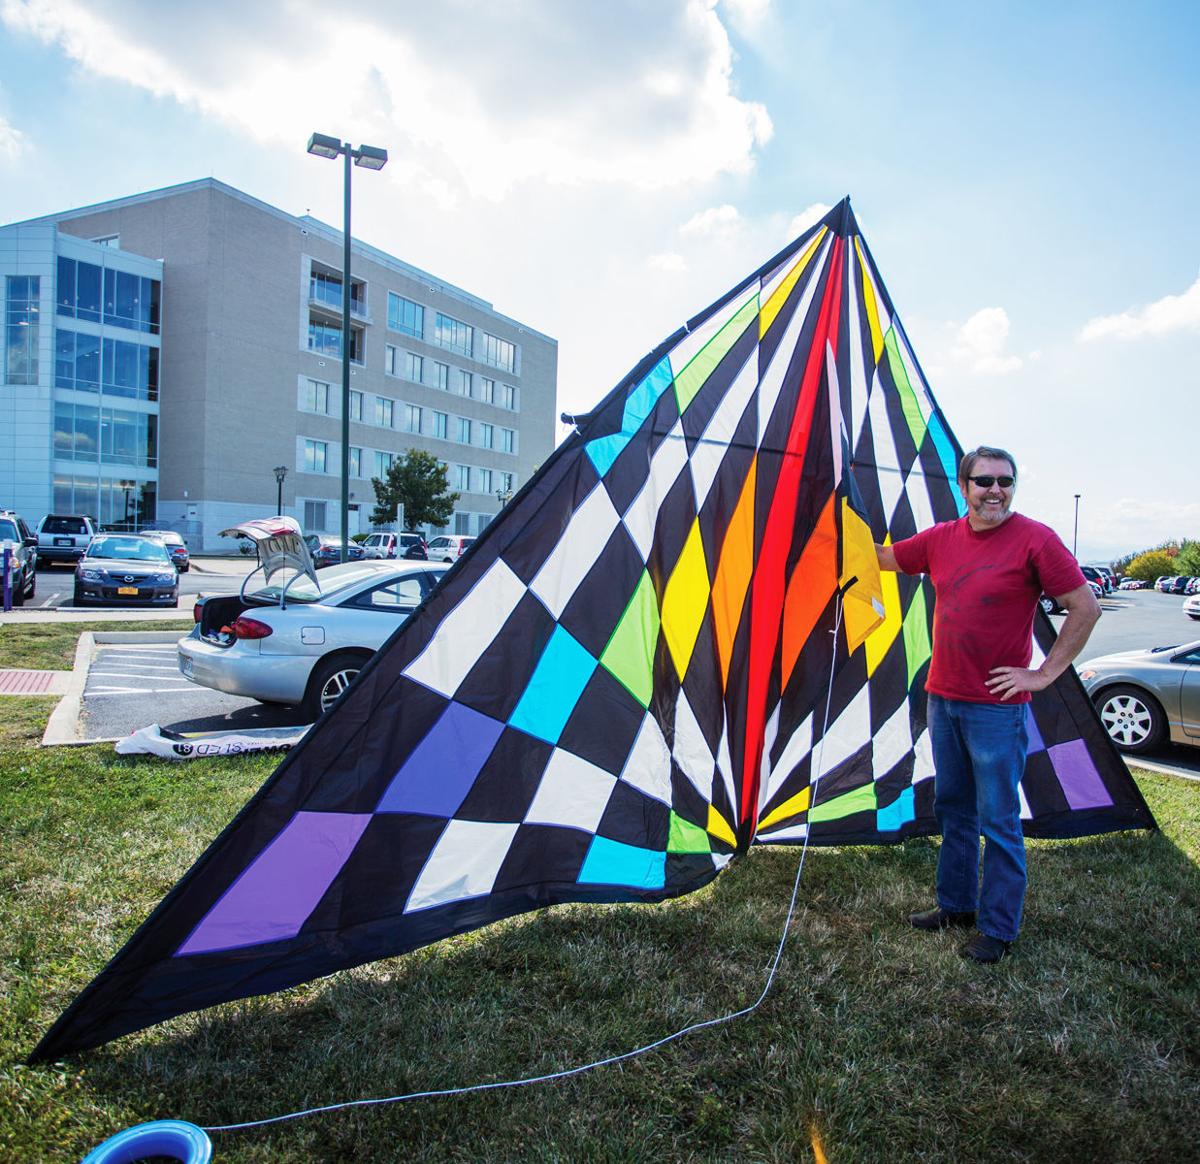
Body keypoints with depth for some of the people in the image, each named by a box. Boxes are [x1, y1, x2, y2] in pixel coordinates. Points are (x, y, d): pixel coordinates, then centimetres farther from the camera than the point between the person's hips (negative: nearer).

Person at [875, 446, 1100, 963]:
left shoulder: (1034, 539, -11)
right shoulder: (941, 538, 5)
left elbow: (1086, 607, -9)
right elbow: (882, 558, 20)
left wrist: (1044, 673, -10)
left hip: (996, 707, -6)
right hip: (943, 698, 6)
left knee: (998, 821, 2)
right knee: (952, 809, 17)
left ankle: (998, 929, 17)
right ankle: (957, 905, 33)